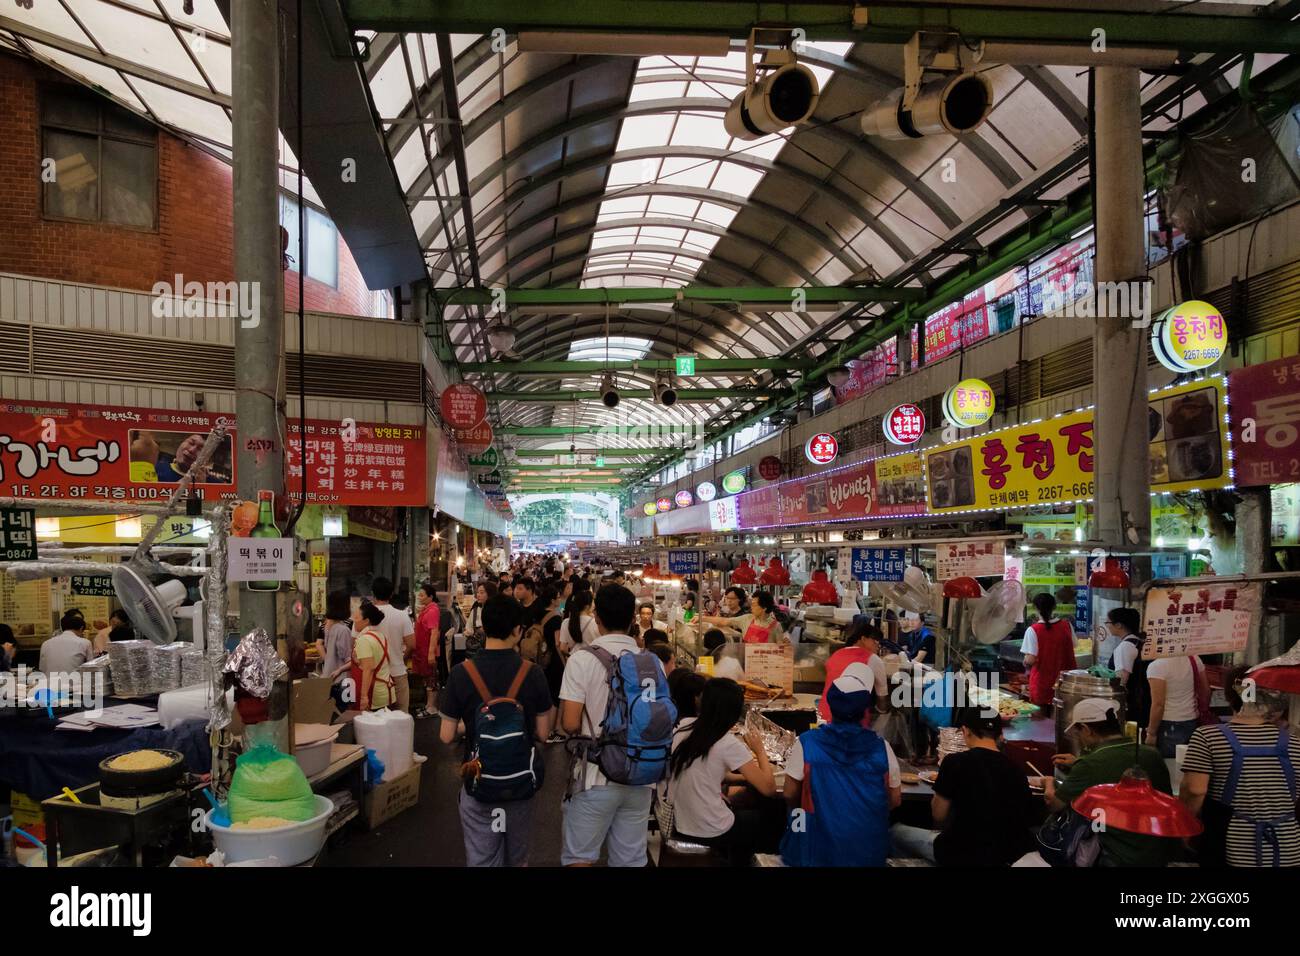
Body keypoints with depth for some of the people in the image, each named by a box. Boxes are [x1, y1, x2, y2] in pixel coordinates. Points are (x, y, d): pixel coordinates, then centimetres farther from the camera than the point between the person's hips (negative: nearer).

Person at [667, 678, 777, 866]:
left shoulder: (684, 733, 1)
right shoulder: (729, 744, -17)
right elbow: (768, 788, -16)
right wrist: (759, 750, -3)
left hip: (678, 824, 6)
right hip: (710, 832, -6)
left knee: (736, 808, 31)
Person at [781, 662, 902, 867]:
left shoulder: (806, 743, -13)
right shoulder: (881, 748, -9)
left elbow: (789, 796, -5)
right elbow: (895, 800, 3)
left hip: (818, 850, -3)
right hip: (869, 852, 3)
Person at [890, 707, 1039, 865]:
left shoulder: (955, 762, -15)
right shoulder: (1017, 771, -3)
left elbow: (938, 815, -5)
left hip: (965, 855, -5)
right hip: (1011, 856, 5)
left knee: (896, 831, 16)